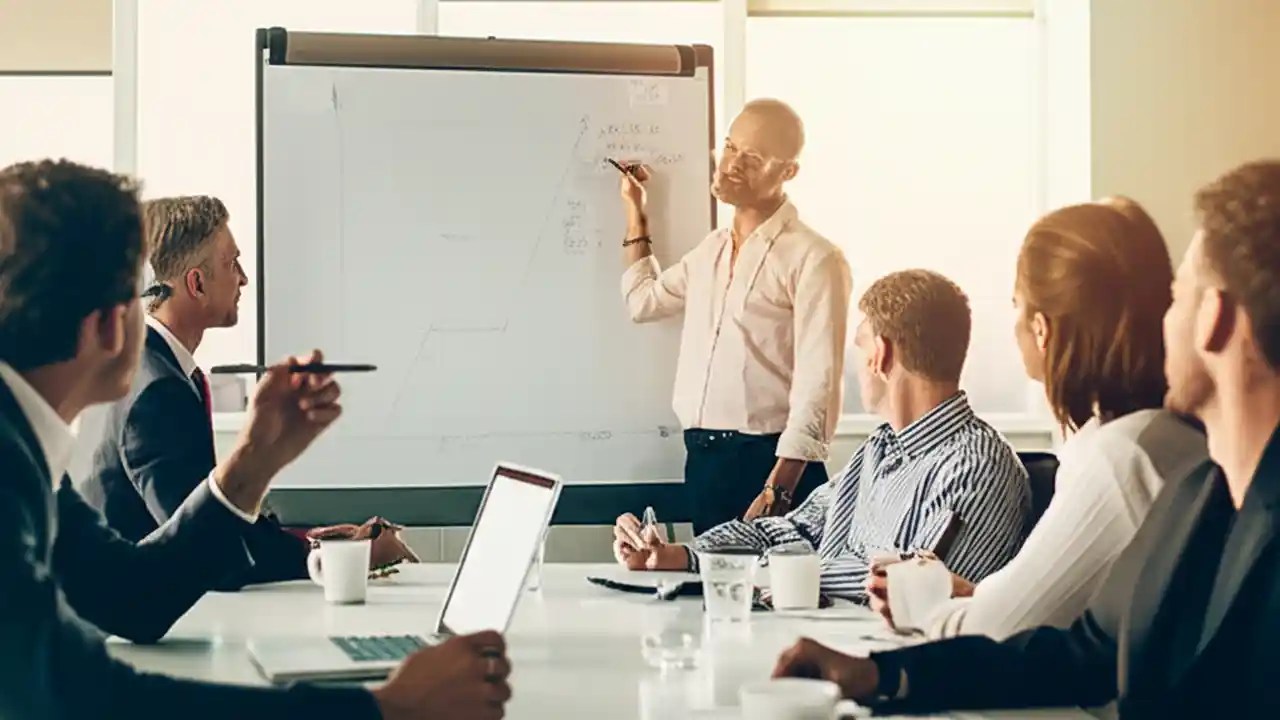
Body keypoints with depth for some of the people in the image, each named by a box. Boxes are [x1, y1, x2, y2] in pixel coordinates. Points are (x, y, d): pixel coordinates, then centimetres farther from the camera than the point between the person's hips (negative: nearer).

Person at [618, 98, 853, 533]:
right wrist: (635, 212, 28)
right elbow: (643, 301, 32)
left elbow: (817, 389, -17)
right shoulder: (712, 249, 16)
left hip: (768, 461, -7)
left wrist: (778, 491, -22)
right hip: (702, 457, 7)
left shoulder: (813, 260, -11)